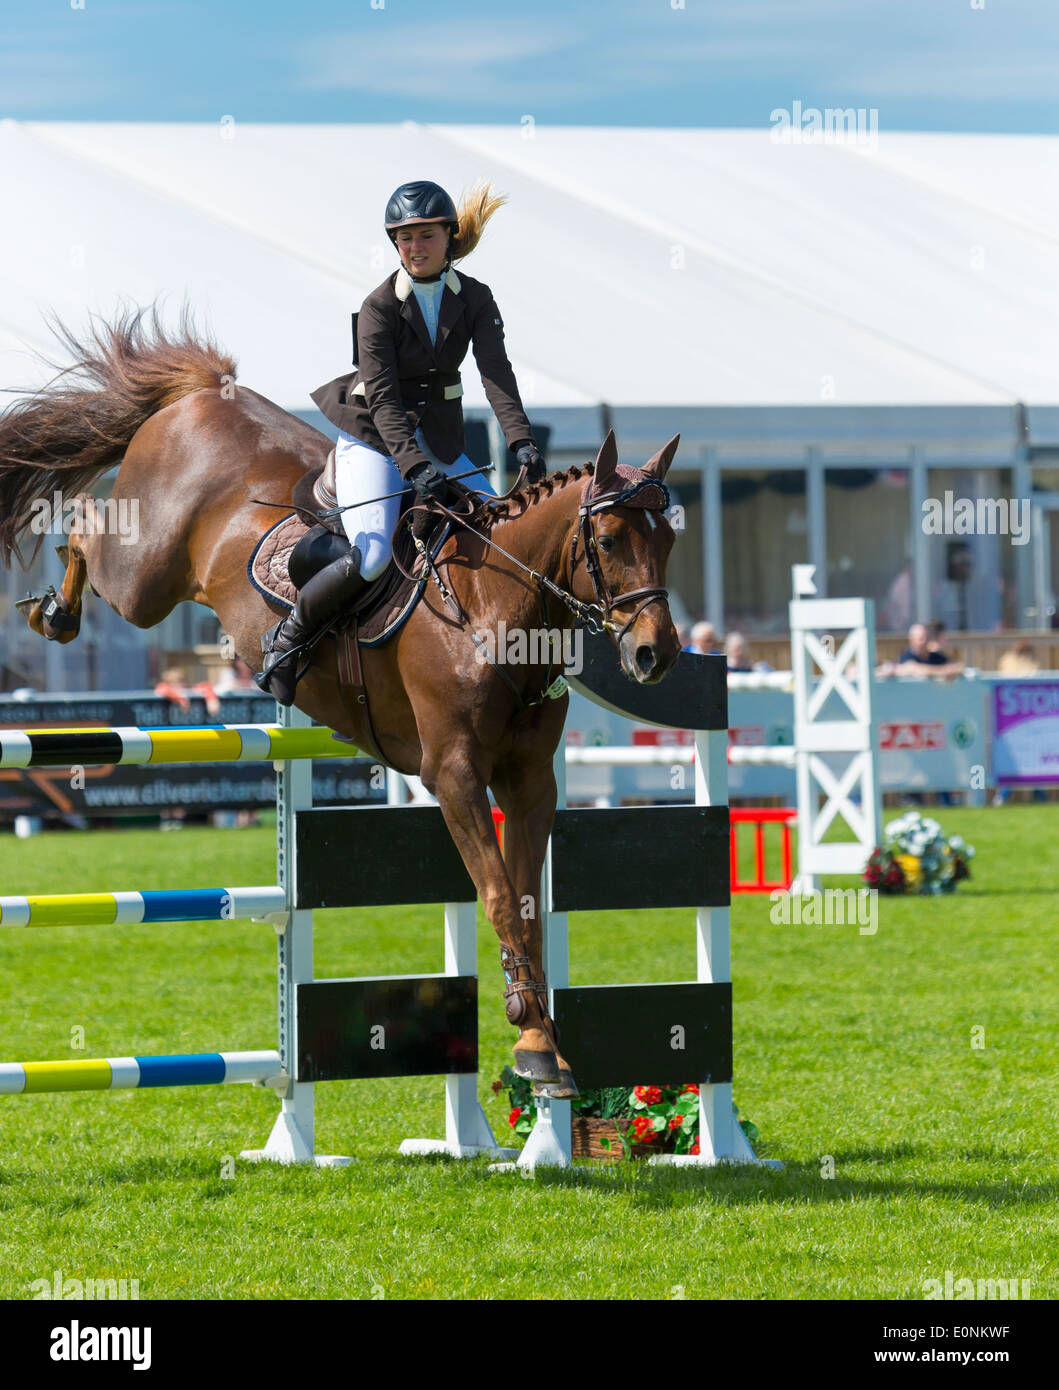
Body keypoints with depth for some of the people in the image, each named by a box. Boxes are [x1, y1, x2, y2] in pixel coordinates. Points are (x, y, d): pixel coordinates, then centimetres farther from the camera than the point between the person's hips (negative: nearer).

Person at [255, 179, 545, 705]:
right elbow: (383, 398, -22)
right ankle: (285, 638, -6)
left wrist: (522, 441, -31)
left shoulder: (475, 300, -2)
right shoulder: (380, 307, -14)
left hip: (441, 445, 5)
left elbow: (496, 375, -13)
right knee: (372, 556, -25)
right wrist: (414, 467, -36)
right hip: (374, 443, -5)